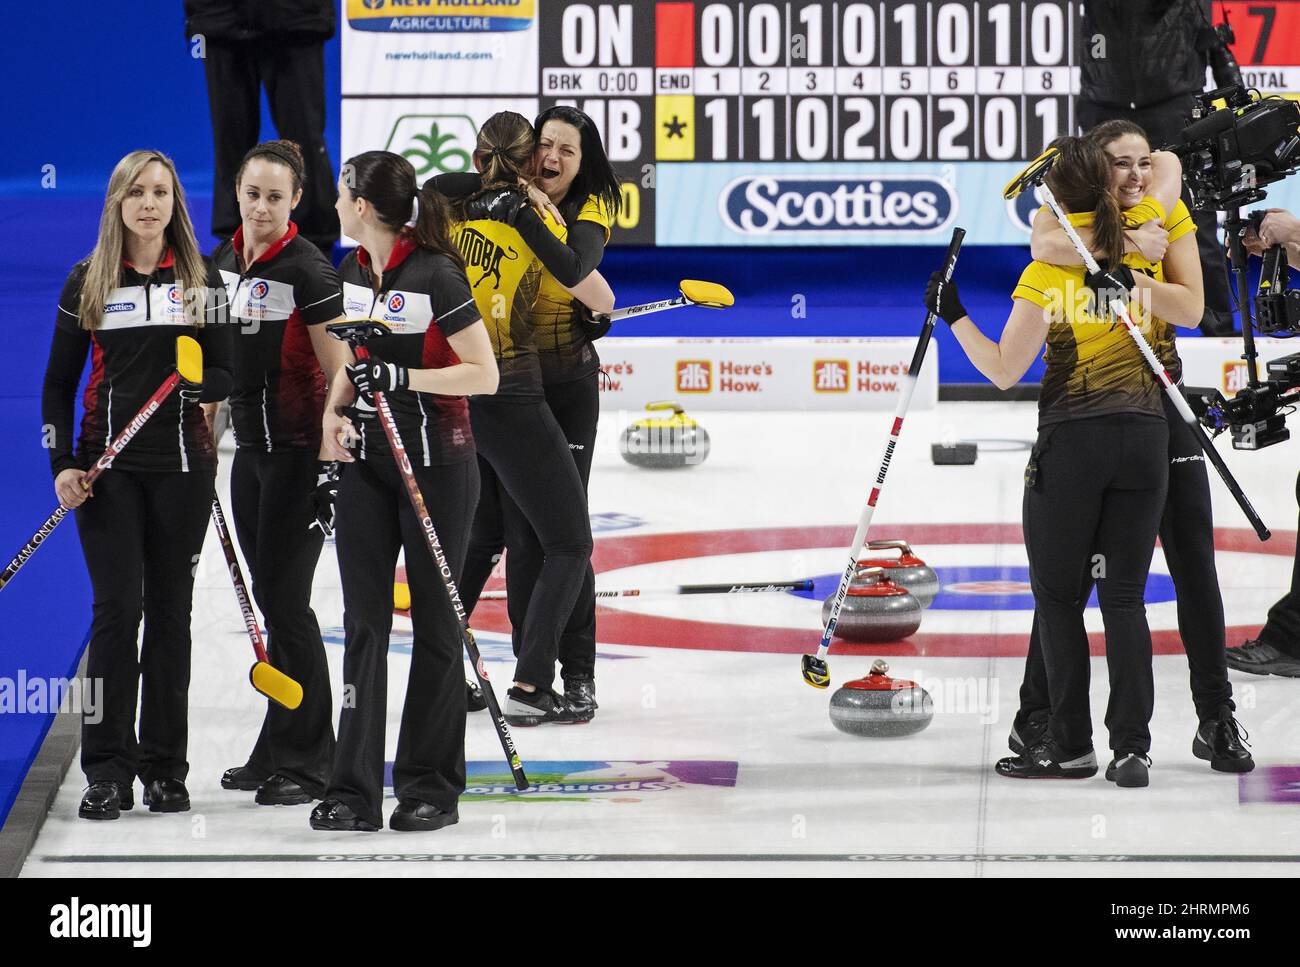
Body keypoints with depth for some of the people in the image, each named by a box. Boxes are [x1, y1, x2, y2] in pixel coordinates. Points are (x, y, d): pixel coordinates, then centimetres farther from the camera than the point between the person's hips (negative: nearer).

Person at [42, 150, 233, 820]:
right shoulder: (88, 281, 5)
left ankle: (164, 767, 12)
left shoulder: (202, 279, 6)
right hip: (108, 464, -1)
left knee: (170, 613, 4)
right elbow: (59, 382, 7)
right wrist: (62, 463, -4)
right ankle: (108, 770, -4)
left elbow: (226, 374, 6)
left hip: (183, 463, 1)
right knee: (118, 608, -9)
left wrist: (199, 382, -17)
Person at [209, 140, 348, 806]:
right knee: (269, 598, 11)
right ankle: (277, 751, 19)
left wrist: (333, 458, -19)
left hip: (299, 450, -8)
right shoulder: (221, 264, 10)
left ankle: (306, 762, 0)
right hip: (250, 447, 8)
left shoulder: (307, 269, -12)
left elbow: (336, 369, -14)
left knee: (283, 596, -8)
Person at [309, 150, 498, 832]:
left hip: (436, 462, -6)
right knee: (363, 620, 2)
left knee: (434, 621, 3)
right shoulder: (353, 272, 9)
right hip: (367, 458, 7)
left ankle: (431, 787, 12)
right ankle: (355, 790, 2)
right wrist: (334, 409, 3)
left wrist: (401, 378, -20)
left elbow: (484, 374, -14)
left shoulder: (434, 274, -14)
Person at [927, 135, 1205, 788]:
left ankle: (1070, 745, 9)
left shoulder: (1046, 271, -9)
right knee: (1124, 596, 8)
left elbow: (1004, 370, -7)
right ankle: (1131, 746, 0)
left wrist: (953, 317, 3)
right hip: (1146, 437, 4)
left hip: (1074, 439, -4)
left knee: (1057, 594, 7)